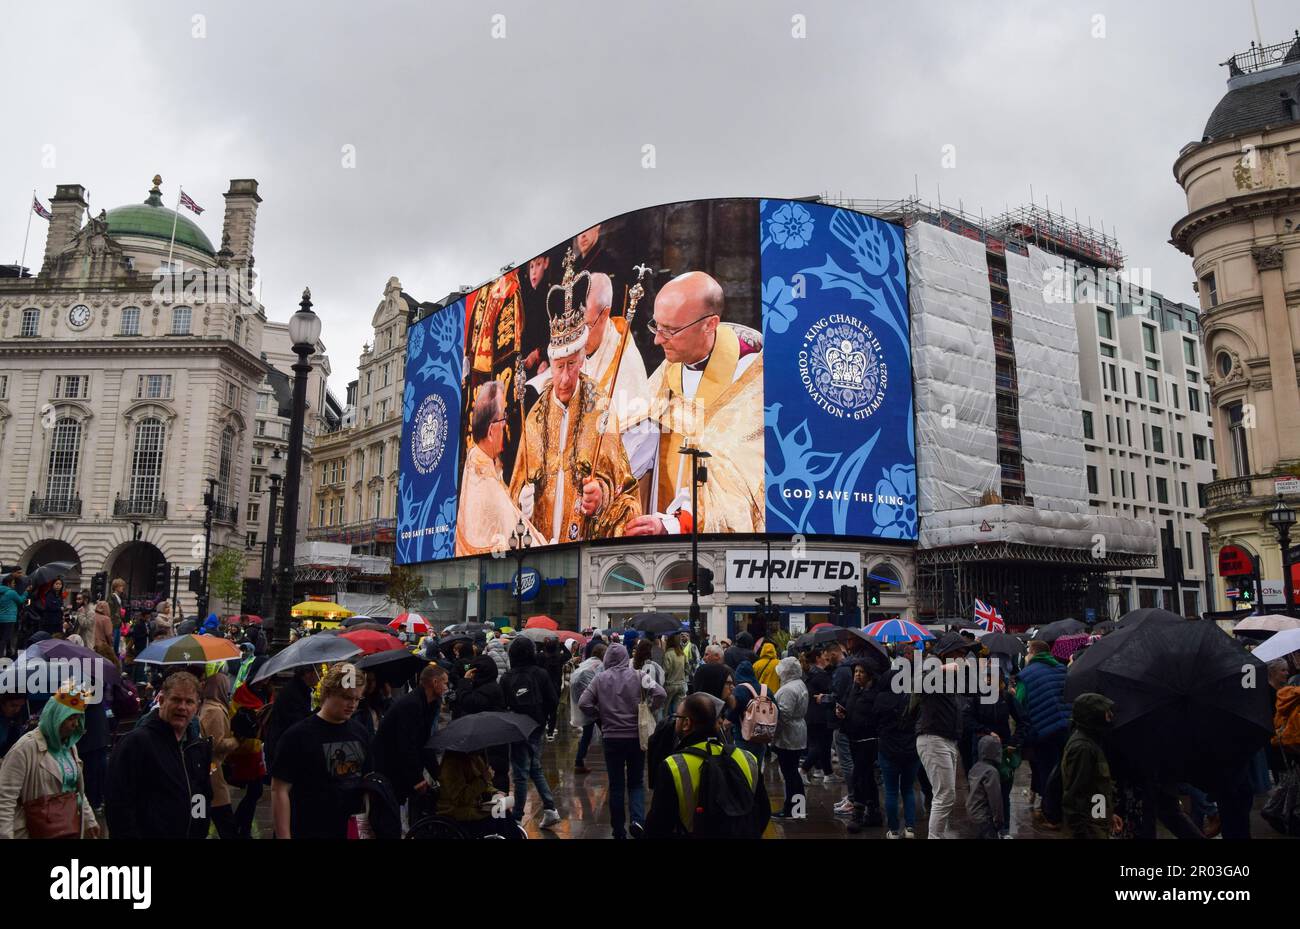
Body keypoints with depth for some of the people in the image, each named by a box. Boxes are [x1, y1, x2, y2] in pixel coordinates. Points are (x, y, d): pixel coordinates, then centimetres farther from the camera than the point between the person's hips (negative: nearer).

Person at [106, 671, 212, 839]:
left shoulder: (200, 747, 8)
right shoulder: (134, 742, -13)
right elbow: (119, 805, -17)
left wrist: (202, 833, 9)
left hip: (194, 834, 6)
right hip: (149, 833, -6)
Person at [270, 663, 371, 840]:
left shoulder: (358, 732, 6)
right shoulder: (298, 735, -10)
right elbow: (280, 790, -12)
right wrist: (283, 836, -15)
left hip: (353, 831, 5)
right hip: (310, 832, -5)